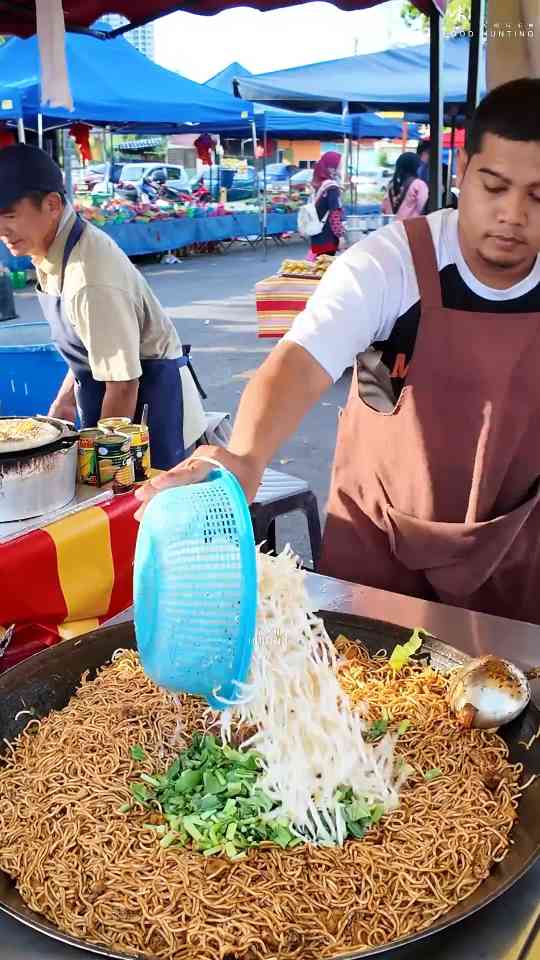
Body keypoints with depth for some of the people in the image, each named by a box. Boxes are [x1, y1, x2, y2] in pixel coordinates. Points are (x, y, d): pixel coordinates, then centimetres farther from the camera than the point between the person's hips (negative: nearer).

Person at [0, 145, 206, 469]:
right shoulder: (50, 252, -1)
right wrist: (64, 402, 15)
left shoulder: (89, 278, -29)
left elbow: (123, 385, -24)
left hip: (149, 404, -9)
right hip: (100, 393, 9)